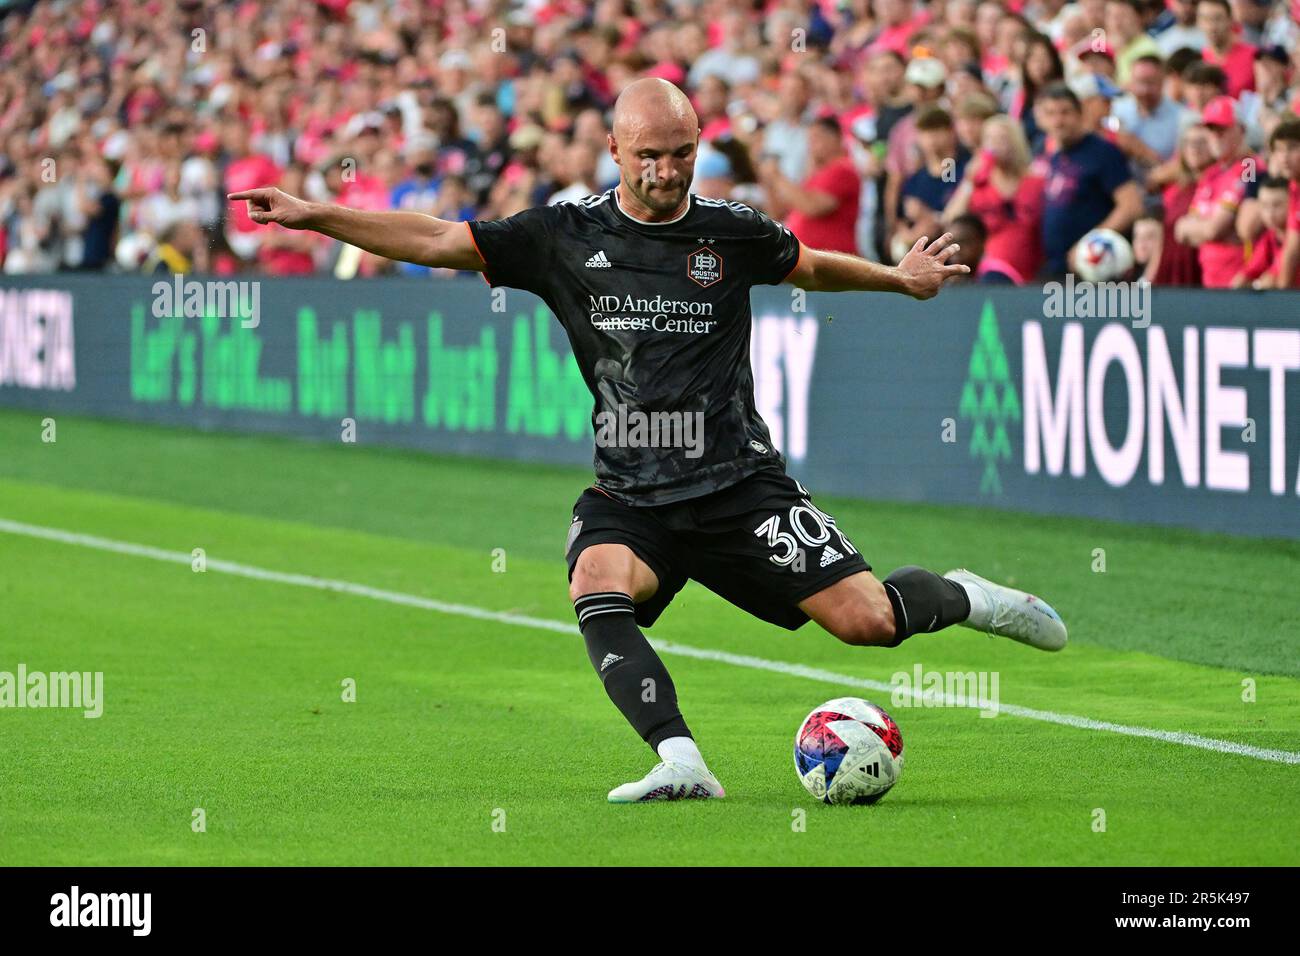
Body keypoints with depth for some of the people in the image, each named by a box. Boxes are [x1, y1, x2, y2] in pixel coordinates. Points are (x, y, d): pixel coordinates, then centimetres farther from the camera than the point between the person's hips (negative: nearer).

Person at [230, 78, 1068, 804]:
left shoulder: (733, 233, 2)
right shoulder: (566, 235, 1)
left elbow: (810, 266, 25)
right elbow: (436, 241, 2)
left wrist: (899, 277, 18)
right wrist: (309, 215, -4)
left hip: (740, 483, 0)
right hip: (629, 496, 1)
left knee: (866, 619, -9)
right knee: (598, 590, -32)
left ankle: (964, 598, 24)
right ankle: (682, 762, -37)